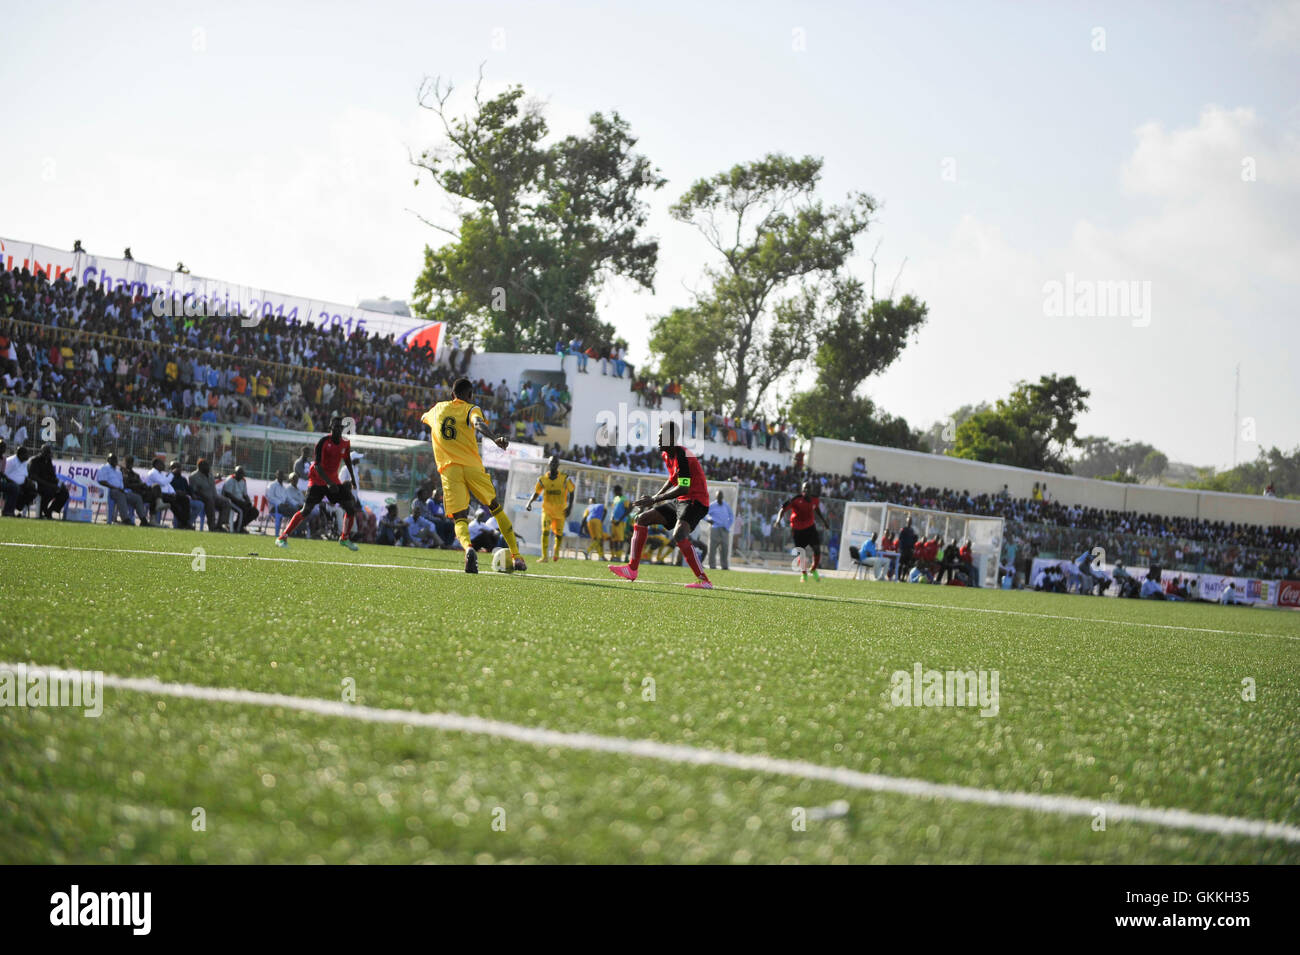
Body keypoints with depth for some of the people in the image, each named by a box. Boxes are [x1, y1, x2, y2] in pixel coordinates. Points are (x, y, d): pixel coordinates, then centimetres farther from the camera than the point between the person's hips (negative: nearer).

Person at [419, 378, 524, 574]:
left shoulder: (438, 408, 19)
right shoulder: (471, 409, 8)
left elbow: (423, 418, 43)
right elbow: (479, 424, -16)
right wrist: (496, 439, -32)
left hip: (448, 469, 1)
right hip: (472, 466, -1)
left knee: (460, 518, -4)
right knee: (496, 508, 17)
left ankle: (468, 547, -39)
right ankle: (516, 556, 15)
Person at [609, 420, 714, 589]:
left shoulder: (682, 456, -21)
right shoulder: (666, 455, 9)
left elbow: (683, 488, -27)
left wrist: (655, 499, -25)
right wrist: (655, 497, 18)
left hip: (695, 501, -10)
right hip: (678, 501, 10)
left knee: (679, 535, -32)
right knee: (642, 518, 7)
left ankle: (703, 580, -31)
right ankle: (632, 569, 9)